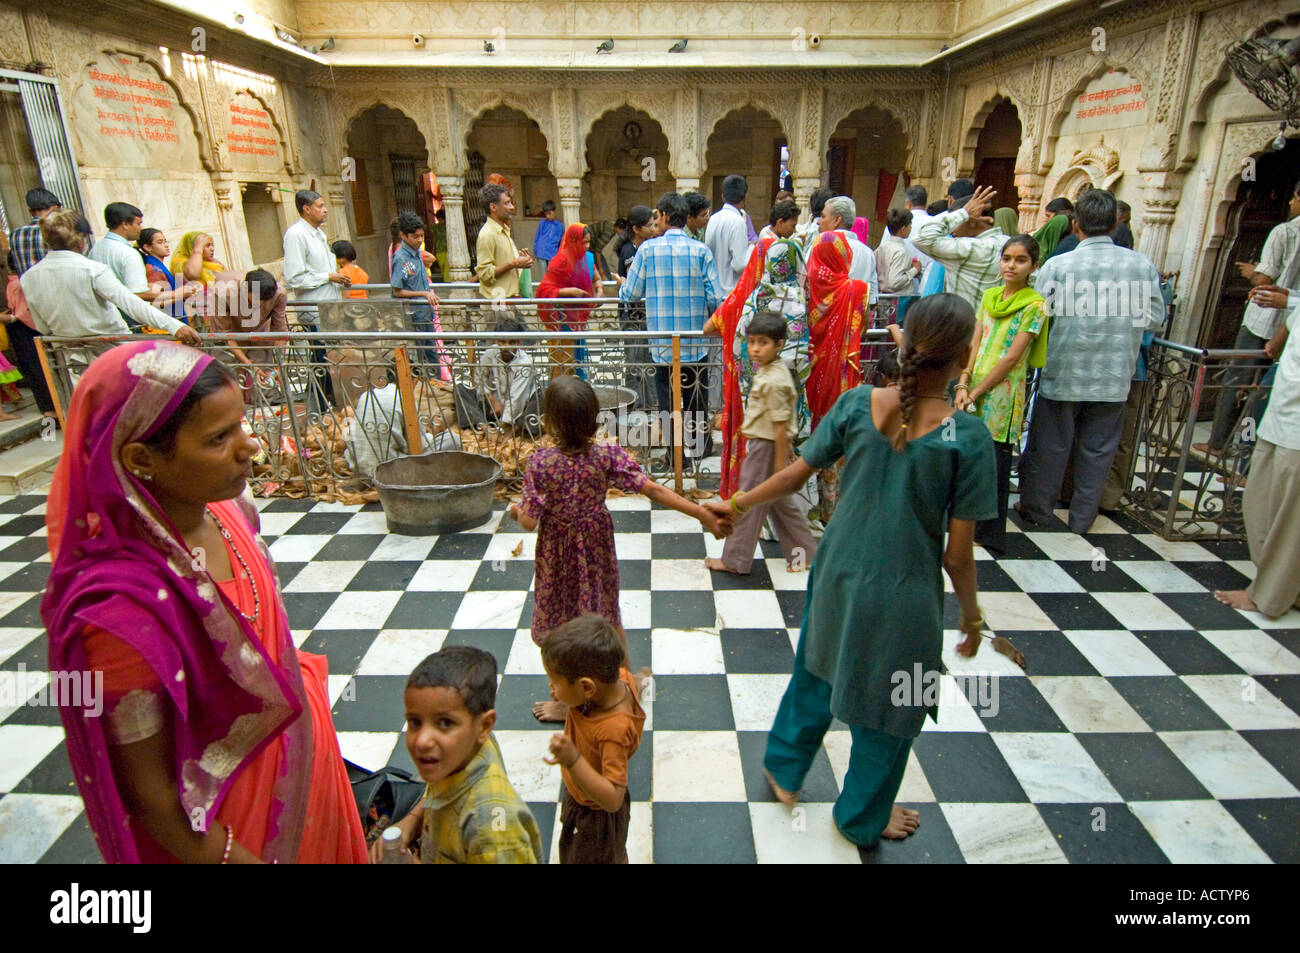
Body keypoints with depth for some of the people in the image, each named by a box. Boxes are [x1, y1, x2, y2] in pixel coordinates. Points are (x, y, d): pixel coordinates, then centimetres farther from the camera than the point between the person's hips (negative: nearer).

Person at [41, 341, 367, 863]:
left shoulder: (223, 506, -15)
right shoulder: (123, 607, -35)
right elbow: (150, 794, -23)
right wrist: (237, 858, -13)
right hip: (228, 830, -6)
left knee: (326, 848, 29)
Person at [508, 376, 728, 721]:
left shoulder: (541, 463, -25)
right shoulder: (607, 455, -19)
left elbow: (529, 521, -21)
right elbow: (654, 490, -21)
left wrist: (516, 511, 3)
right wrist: (702, 513, -17)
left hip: (558, 554, -3)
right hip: (597, 549, 3)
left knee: (557, 627, 16)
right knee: (607, 615, 25)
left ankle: (565, 702, 32)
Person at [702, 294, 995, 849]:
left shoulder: (857, 405, -12)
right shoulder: (967, 438, -20)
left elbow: (795, 474, -3)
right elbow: (957, 554, -15)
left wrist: (737, 504, 13)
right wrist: (972, 617, 2)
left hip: (838, 576, 4)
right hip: (903, 597, -3)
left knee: (816, 676, 28)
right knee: (887, 708, 21)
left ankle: (784, 771, 51)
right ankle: (863, 818, 45)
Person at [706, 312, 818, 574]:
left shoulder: (773, 381, -24)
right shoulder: (770, 369, 6)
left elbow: (780, 424, -22)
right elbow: (783, 420, 15)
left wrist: (780, 462, -19)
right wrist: (788, 446, 22)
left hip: (765, 446, -10)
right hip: (761, 442, 10)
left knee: (748, 503, 3)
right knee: (779, 502, 19)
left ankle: (735, 560, 17)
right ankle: (804, 553, 29)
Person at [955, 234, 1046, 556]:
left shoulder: (1034, 305, -6)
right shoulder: (990, 296, 11)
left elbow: (1012, 357, -11)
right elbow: (975, 344, 6)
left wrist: (976, 393, -12)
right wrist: (963, 385, -5)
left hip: (1002, 394, -5)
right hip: (974, 390, 5)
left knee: (995, 465, 1)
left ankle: (990, 535, 13)